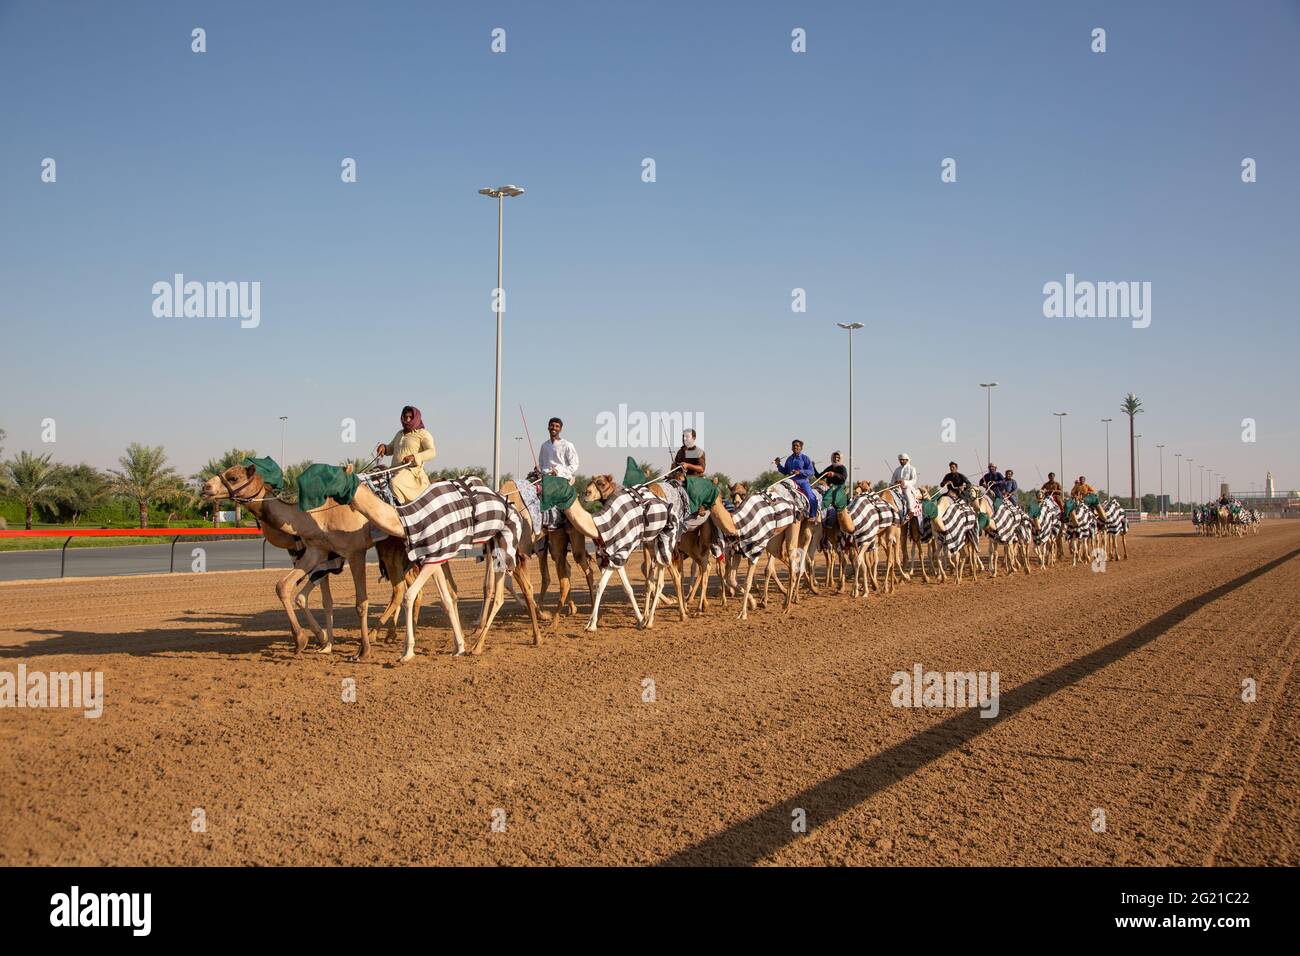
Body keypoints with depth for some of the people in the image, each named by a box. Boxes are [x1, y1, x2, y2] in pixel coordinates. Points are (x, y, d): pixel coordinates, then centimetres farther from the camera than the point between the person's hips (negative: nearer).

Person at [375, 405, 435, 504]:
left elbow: (432, 452, -13)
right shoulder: (400, 434, 23)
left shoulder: (423, 434, 1)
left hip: (411, 471, -8)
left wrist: (414, 457, -28)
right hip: (394, 470, 8)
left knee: (394, 483, -35)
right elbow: (390, 449, 32)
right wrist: (383, 446, 7)